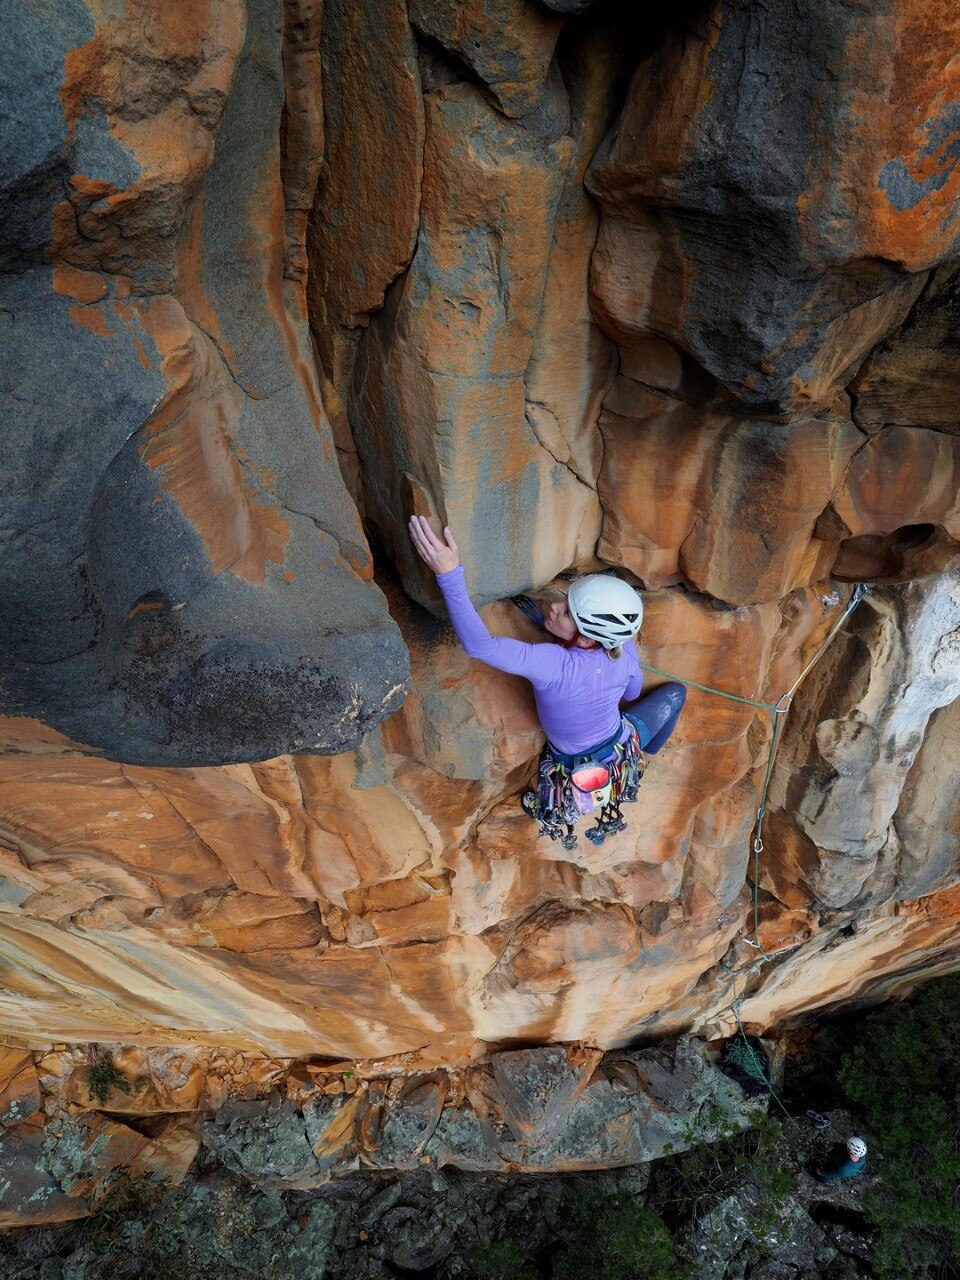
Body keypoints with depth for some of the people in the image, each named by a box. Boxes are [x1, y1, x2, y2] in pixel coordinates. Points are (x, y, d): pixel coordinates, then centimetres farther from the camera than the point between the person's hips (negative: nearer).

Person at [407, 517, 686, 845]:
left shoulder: (553, 665, -42)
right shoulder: (625, 648, -27)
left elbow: (479, 645, -49)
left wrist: (449, 574, -56)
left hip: (582, 776, -1)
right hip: (625, 754, 1)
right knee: (675, 693, 29)